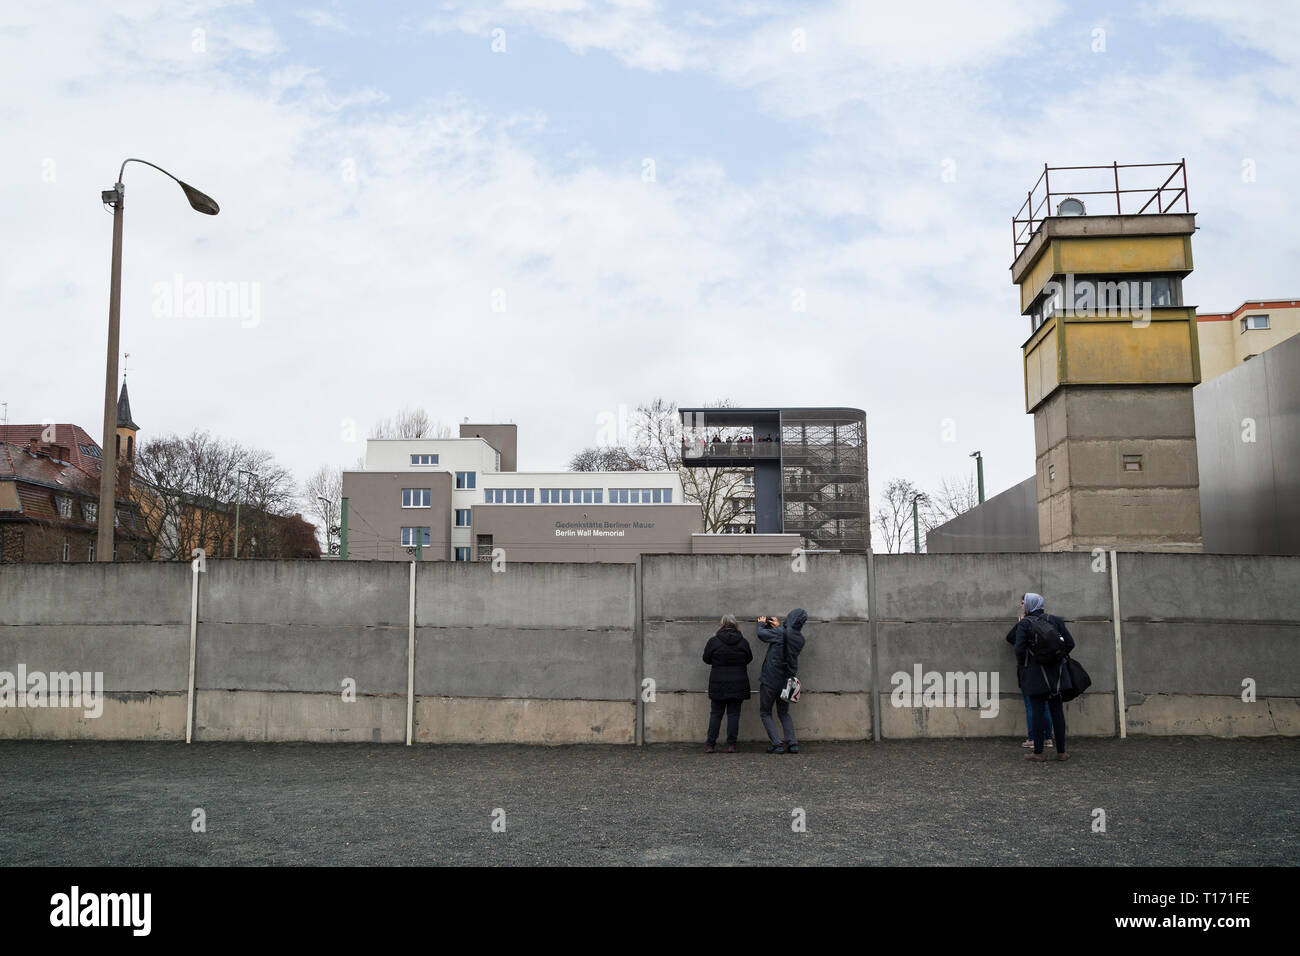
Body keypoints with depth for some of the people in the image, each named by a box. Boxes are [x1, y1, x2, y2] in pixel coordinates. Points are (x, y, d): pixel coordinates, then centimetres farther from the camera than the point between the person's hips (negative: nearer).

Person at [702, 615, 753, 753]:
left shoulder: (713, 641, -6)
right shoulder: (743, 642, -2)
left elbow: (706, 659, 4)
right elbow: (749, 658, 12)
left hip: (719, 685, -1)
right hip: (738, 684, 1)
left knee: (715, 714, 8)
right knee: (734, 714, 7)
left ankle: (710, 744, 8)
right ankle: (731, 745, 5)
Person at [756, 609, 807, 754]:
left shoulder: (780, 633, -17)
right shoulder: (800, 639, 2)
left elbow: (762, 634, -7)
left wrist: (762, 624, 13)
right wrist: (779, 627, 27)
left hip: (770, 680, -6)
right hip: (786, 682, 6)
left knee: (765, 713, 8)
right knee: (784, 713, 20)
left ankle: (777, 743, -5)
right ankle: (792, 743, 4)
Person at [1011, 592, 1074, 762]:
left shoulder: (1024, 624, -7)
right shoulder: (1054, 620, 6)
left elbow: (1019, 649, -15)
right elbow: (1070, 643, 4)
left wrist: (1021, 666, 2)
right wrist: (1058, 657, 16)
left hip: (1035, 673, -4)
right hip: (1056, 672, 4)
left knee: (1037, 711, -1)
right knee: (1057, 710, 8)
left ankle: (1038, 752, 1)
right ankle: (1061, 752, 10)